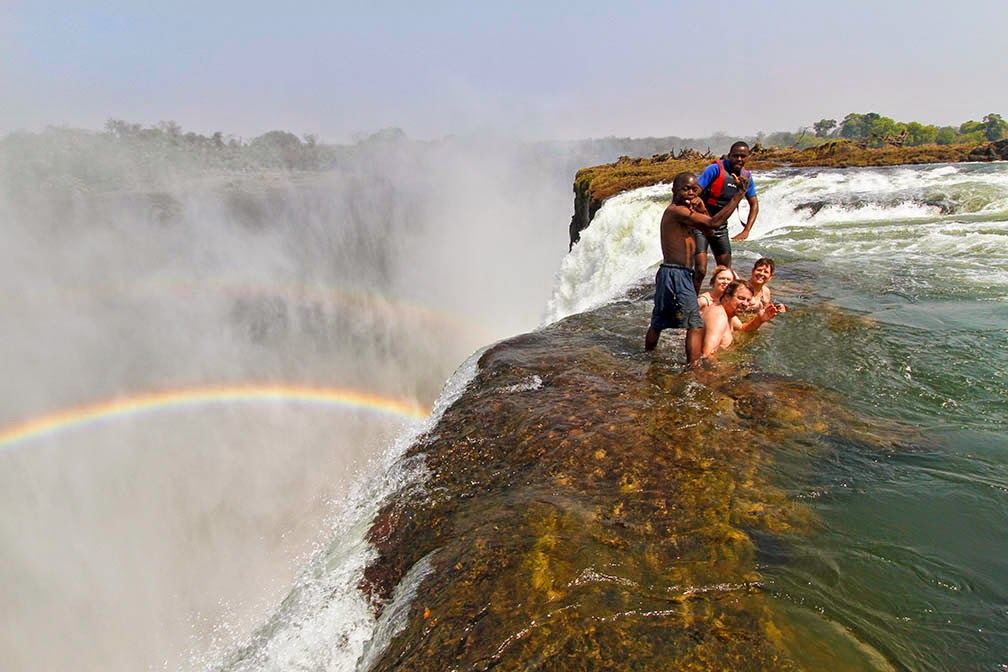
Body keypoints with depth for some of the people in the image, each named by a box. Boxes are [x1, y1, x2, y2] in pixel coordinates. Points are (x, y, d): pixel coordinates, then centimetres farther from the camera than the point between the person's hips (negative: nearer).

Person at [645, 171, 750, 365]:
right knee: (696, 326, -8)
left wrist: (701, 208, 0)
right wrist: (739, 194, -17)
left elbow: (708, 230, 19)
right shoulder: (677, 211, -13)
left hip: (668, 274, 10)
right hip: (677, 274, -10)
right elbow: (714, 223, -19)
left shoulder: (678, 212, 17)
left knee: (657, 323, 17)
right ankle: (692, 367, -10)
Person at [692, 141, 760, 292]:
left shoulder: (747, 176, 4)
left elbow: (754, 205, 12)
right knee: (700, 270, -16)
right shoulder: (715, 169, -15)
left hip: (721, 228, 7)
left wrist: (746, 231, -2)